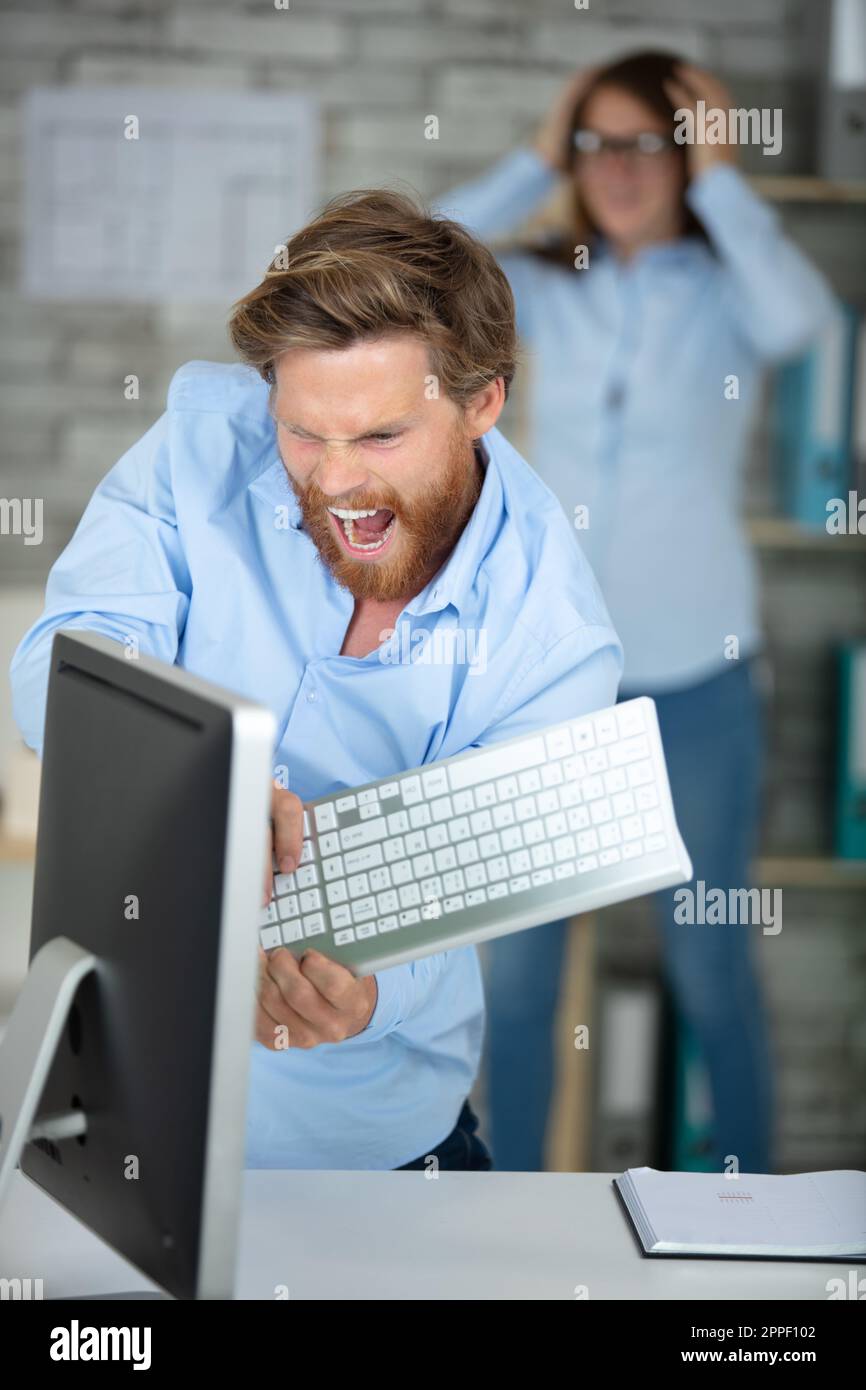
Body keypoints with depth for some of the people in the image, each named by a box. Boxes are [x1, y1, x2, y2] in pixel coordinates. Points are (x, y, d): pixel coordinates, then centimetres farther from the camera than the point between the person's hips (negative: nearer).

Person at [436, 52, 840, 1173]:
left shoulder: (726, 287, -2)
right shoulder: (550, 288, 4)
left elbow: (801, 316, -25)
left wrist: (720, 181, -14)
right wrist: (534, 165, -6)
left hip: (694, 676, -2)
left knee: (708, 965, 9)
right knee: (517, 968, 9)